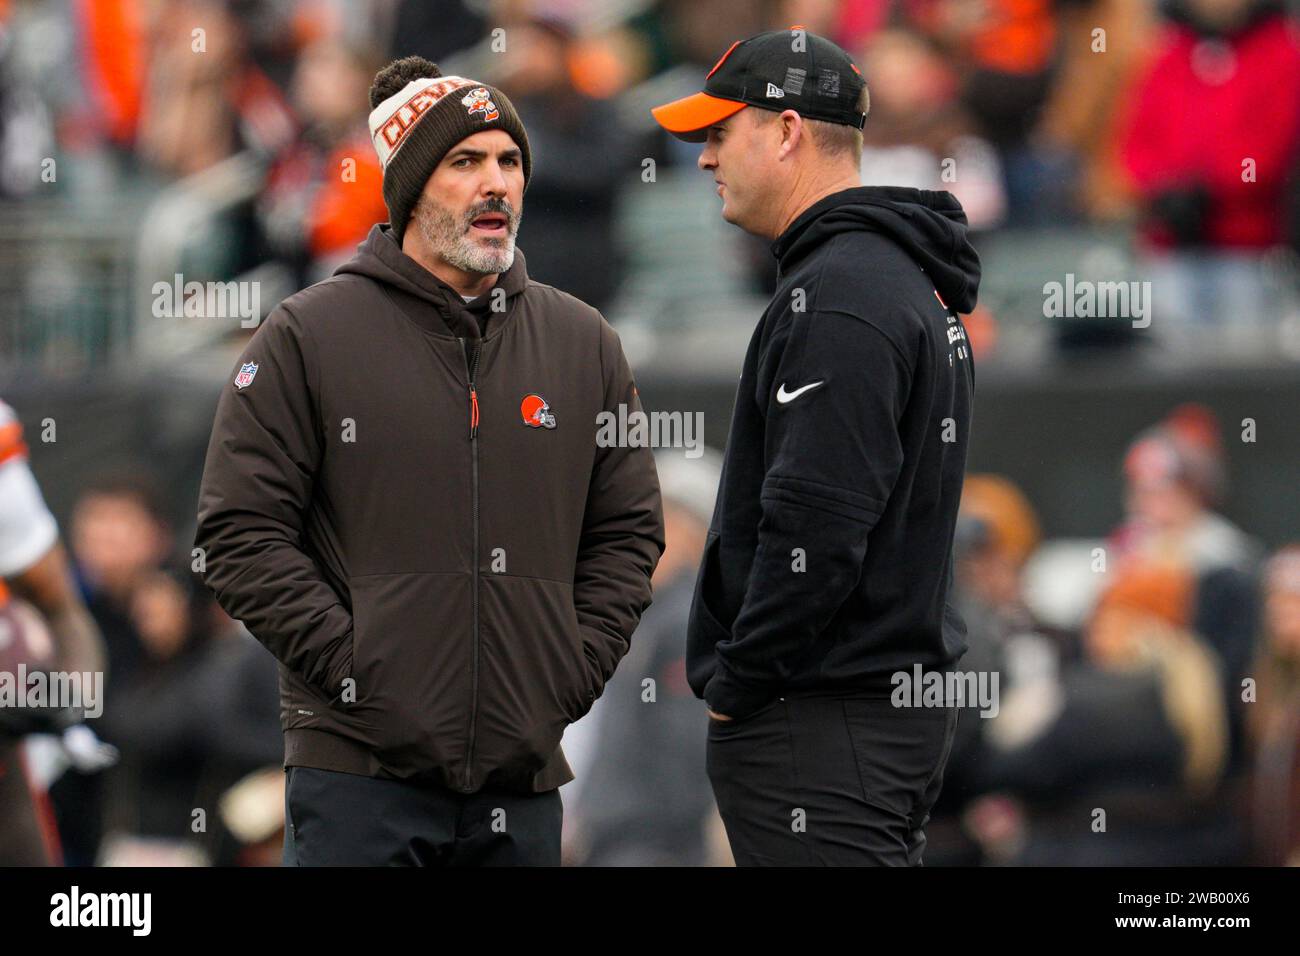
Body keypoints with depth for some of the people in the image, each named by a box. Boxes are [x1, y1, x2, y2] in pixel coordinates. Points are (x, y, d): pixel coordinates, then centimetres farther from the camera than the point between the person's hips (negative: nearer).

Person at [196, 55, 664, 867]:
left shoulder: (584, 344, 13)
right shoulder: (310, 336, 1)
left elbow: (629, 532, 17)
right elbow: (243, 533, -3)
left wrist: (574, 670, 3)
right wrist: (351, 667, -11)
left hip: (524, 777, 4)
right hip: (358, 772, -4)